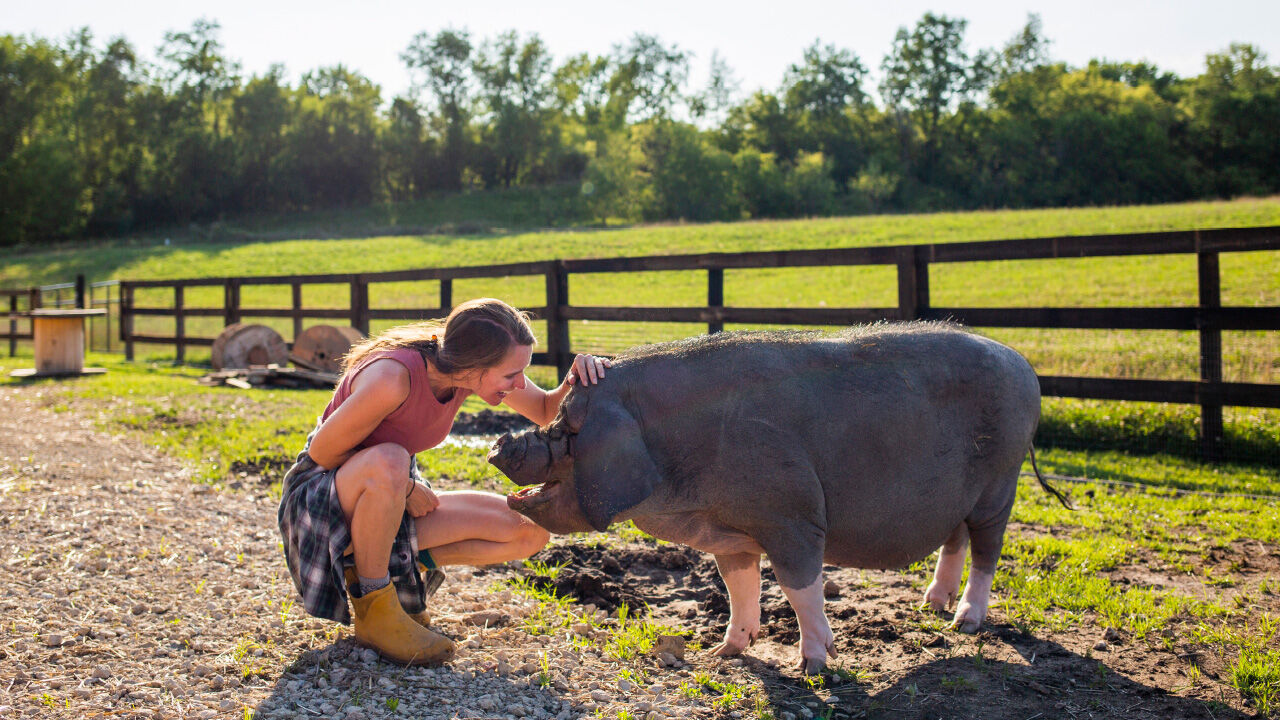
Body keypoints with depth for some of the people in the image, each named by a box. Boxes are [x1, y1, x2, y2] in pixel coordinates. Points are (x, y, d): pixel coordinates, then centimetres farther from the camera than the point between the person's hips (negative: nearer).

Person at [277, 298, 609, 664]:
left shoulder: (472, 366, -14)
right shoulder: (392, 378, -33)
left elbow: (546, 412, 0)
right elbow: (321, 453, -21)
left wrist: (575, 382, -21)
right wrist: (402, 485, -18)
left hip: (392, 500, 6)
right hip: (321, 498, -6)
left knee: (531, 533, -8)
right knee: (388, 462, -42)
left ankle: (402, 564, 5)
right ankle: (374, 611, -21)